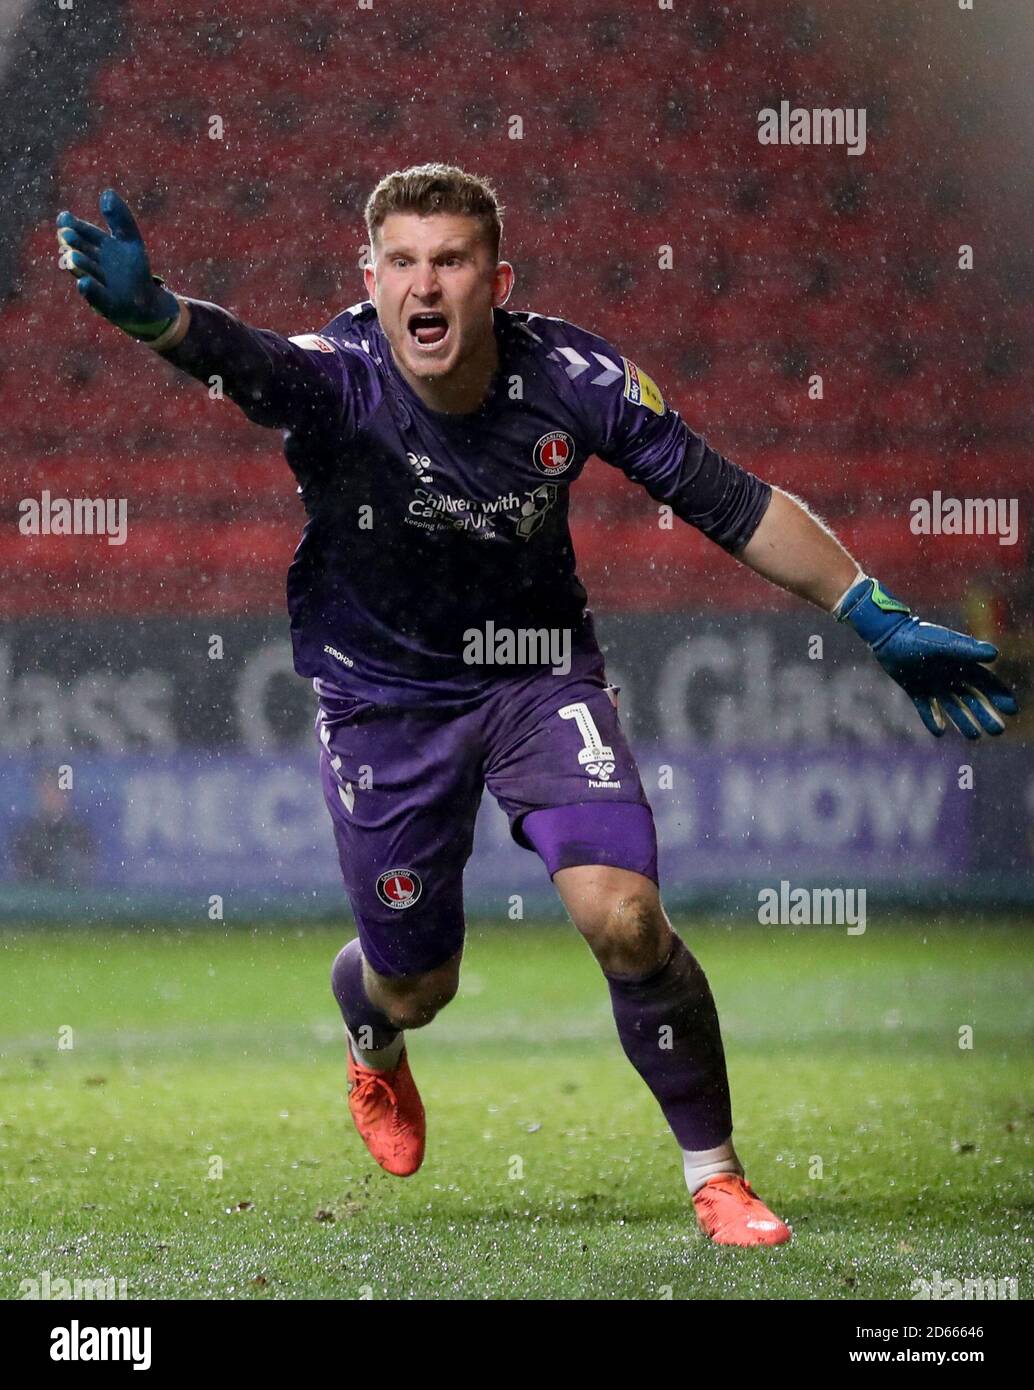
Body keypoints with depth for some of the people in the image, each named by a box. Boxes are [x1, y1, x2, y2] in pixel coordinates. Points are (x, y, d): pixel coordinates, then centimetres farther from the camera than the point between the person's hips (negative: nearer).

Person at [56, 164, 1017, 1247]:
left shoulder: (573, 378, -20)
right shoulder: (339, 377, -26)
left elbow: (733, 505, -8)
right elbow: (243, 358, -50)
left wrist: (881, 623, -6)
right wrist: (152, 311, -74)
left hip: (537, 672, 1)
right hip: (383, 699, -1)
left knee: (623, 914, -20)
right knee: (412, 985, 11)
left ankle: (714, 1175, 0)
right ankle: (374, 1054, 52)